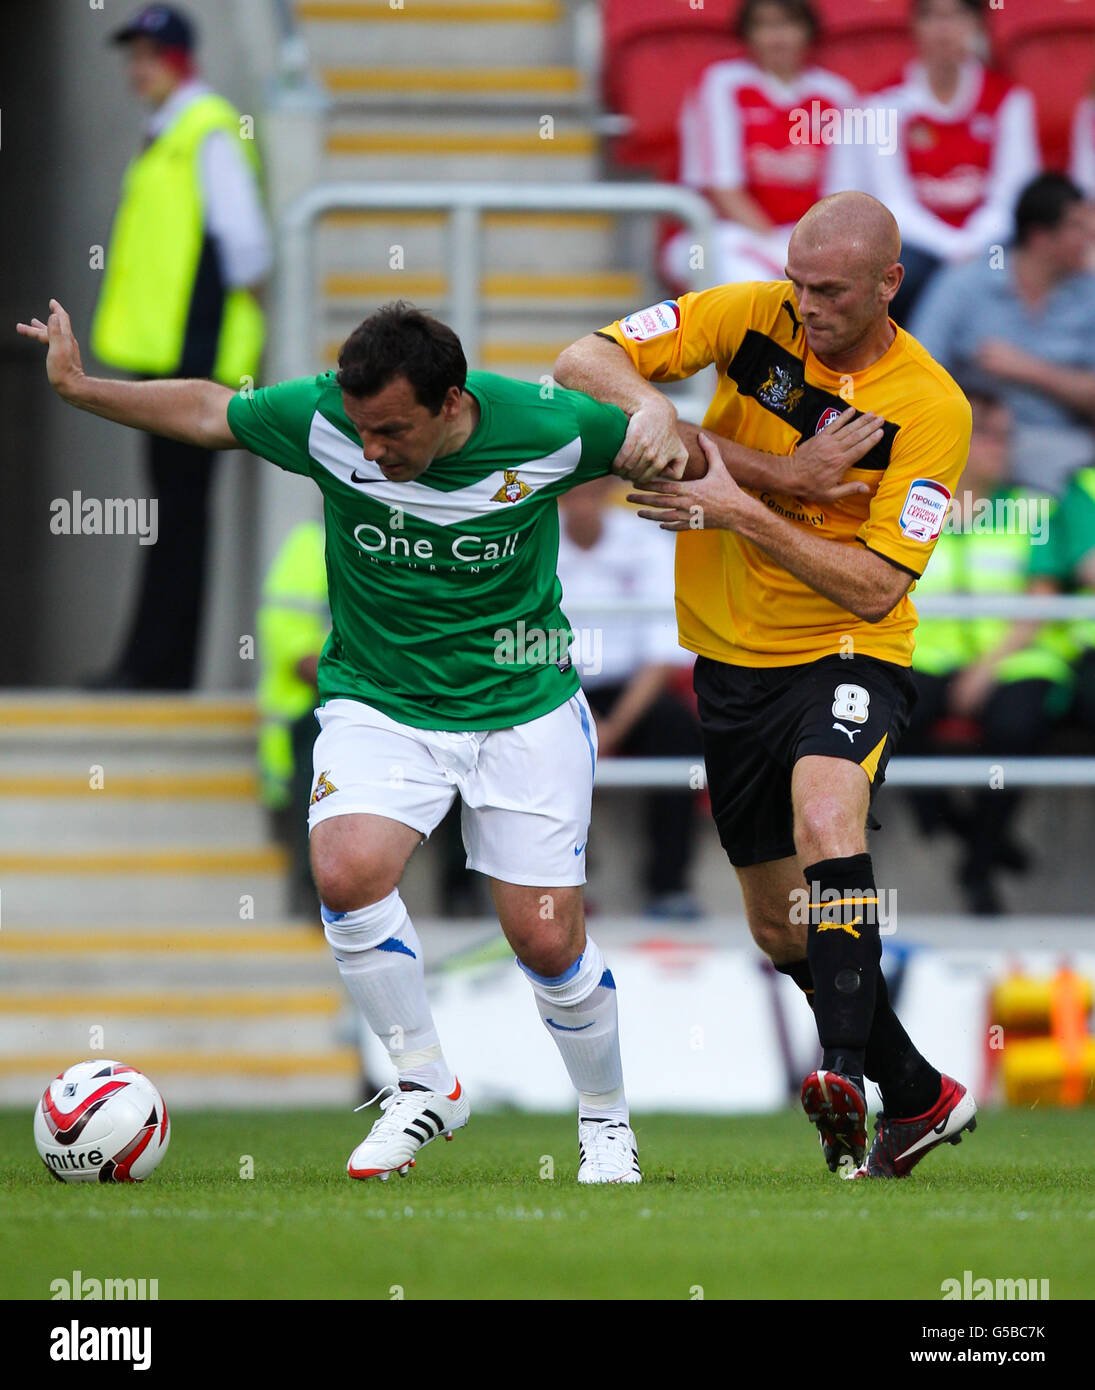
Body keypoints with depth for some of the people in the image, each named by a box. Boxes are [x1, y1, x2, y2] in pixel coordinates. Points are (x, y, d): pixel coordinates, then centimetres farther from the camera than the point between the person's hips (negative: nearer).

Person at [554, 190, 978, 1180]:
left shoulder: (931, 408, -16)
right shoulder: (755, 319, -6)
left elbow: (875, 586, -20)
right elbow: (584, 359, -10)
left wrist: (742, 511, -28)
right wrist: (649, 405, -32)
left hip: (848, 657, -5)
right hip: (733, 659, 5)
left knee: (824, 813, -36)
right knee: (780, 925, 11)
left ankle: (845, 1071, -44)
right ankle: (920, 1099, 29)